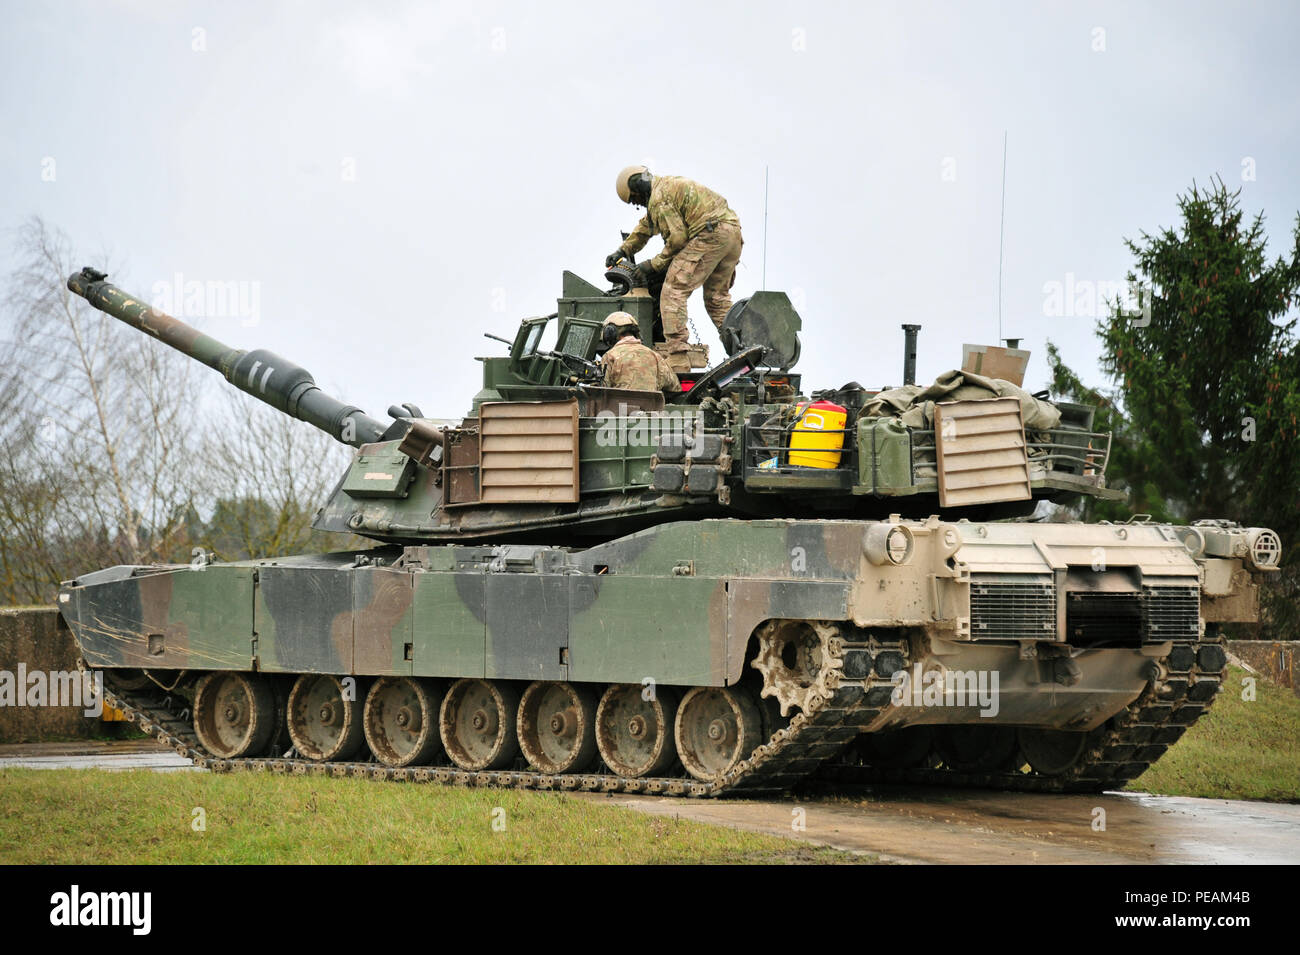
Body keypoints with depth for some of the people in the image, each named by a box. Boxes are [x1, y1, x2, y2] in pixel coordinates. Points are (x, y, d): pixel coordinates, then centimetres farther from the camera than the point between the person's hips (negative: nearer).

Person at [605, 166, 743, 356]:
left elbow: (677, 237, -11)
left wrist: (654, 264, -1)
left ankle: (676, 346, -18)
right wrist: (623, 250, 39)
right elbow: (646, 226, 38)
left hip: (711, 235, -10)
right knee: (717, 295, 20)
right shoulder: (668, 184, 27)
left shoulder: (659, 199, -6)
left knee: (674, 288, -9)